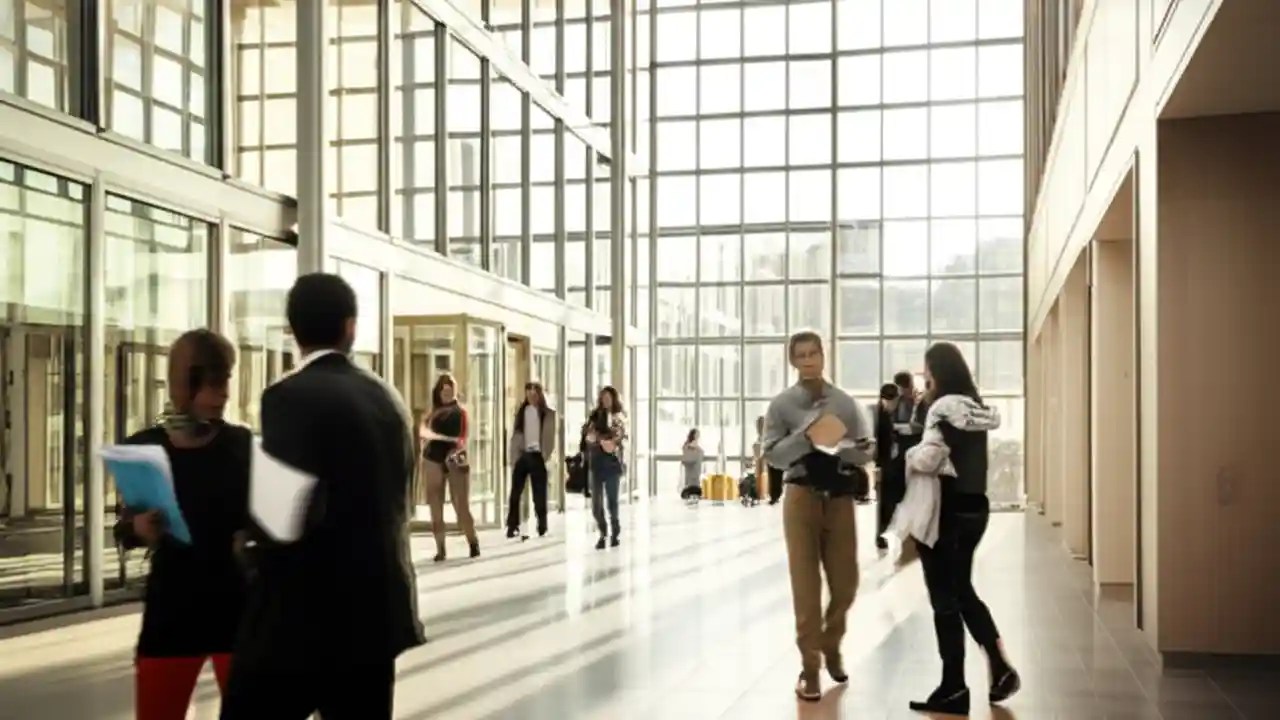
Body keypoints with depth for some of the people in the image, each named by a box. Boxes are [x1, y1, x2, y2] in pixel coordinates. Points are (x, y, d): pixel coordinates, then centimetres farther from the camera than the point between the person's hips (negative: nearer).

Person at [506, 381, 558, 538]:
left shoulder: (549, 414, 2)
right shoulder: (521, 411, 9)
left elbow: (551, 437, 1)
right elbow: (515, 435, 8)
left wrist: (545, 455, -8)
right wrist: (513, 456, 1)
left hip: (537, 456, -2)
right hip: (521, 455, 2)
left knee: (539, 494, 2)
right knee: (515, 492, 2)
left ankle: (542, 527, 9)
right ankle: (512, 526, 9)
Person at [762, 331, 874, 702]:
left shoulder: (845, 403, 4)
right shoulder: (782, 404, -1)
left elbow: (865, 452, 4)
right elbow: (771, 455, -6)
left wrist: (839, 445, -16)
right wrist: (806, 437, -19)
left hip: (840, 497, 2)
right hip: (802, 496, -2)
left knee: (845, 582, 9)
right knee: (805, 583, 1)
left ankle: (831, 647, 34)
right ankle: (809, 665, 11)